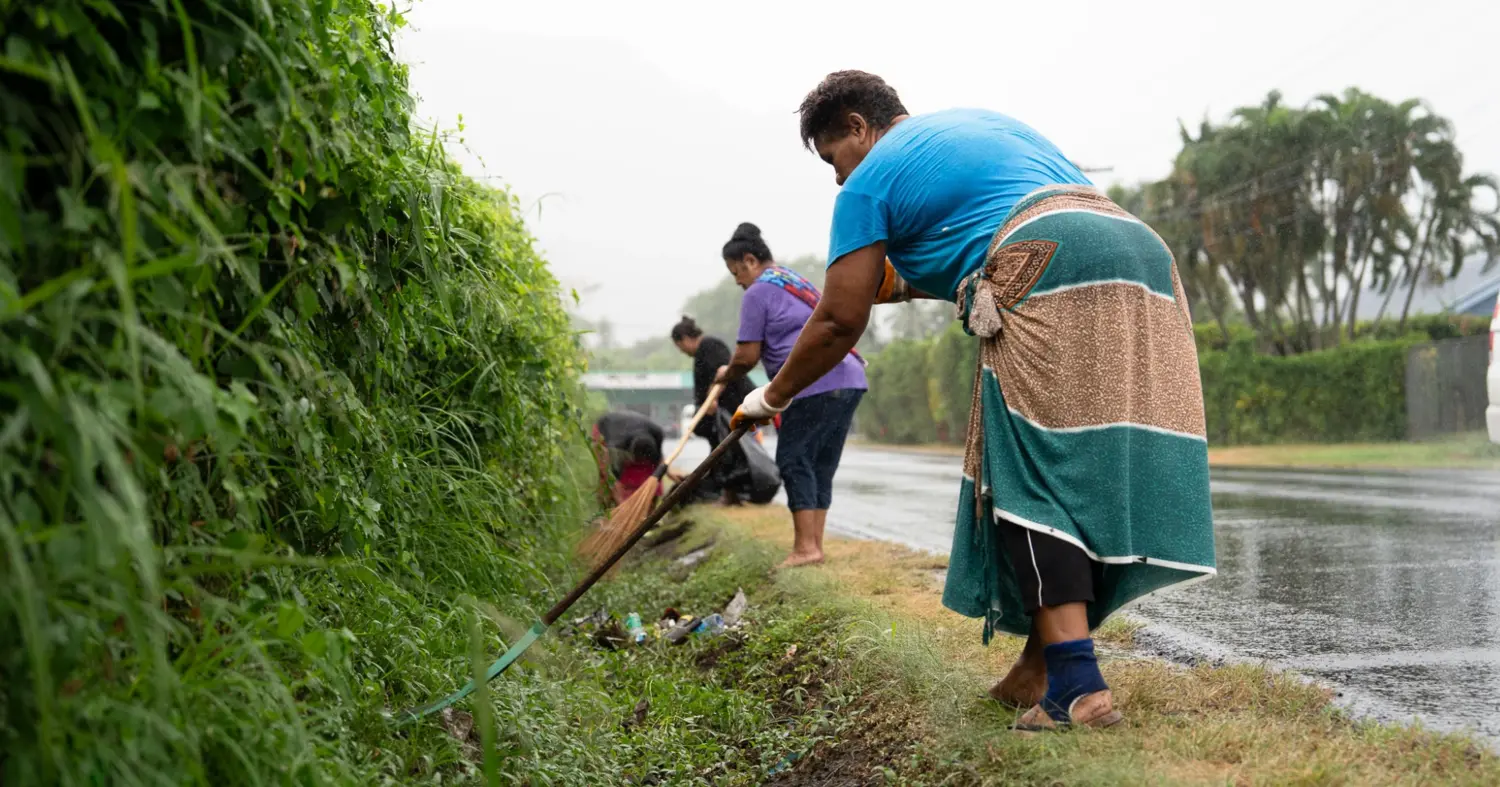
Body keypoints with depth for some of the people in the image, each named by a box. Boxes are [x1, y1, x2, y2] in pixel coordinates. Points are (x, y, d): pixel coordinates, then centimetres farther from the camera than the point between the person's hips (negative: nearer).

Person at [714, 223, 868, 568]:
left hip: (815, 385, -9)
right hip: (850, 379, 9)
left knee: (795, 461, -3)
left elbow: (747, 356, -3)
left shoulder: (758, 293, -1)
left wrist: (728, 375, 17)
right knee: (821, 465, 11)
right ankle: (814, 544, 12)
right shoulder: (798, 281, 28)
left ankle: (805, 548, -7)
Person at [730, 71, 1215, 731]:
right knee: (1090, 470, 6)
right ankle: (1040, 668, 9)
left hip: (1050, 276, -8)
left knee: (1032, 473, -8)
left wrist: (773, 396, 22)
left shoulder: (871, 180, 11)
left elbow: (840, 320, 9)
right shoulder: (987, 122, 34)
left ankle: (1076, 686, -19)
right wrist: (919, 283, 35)